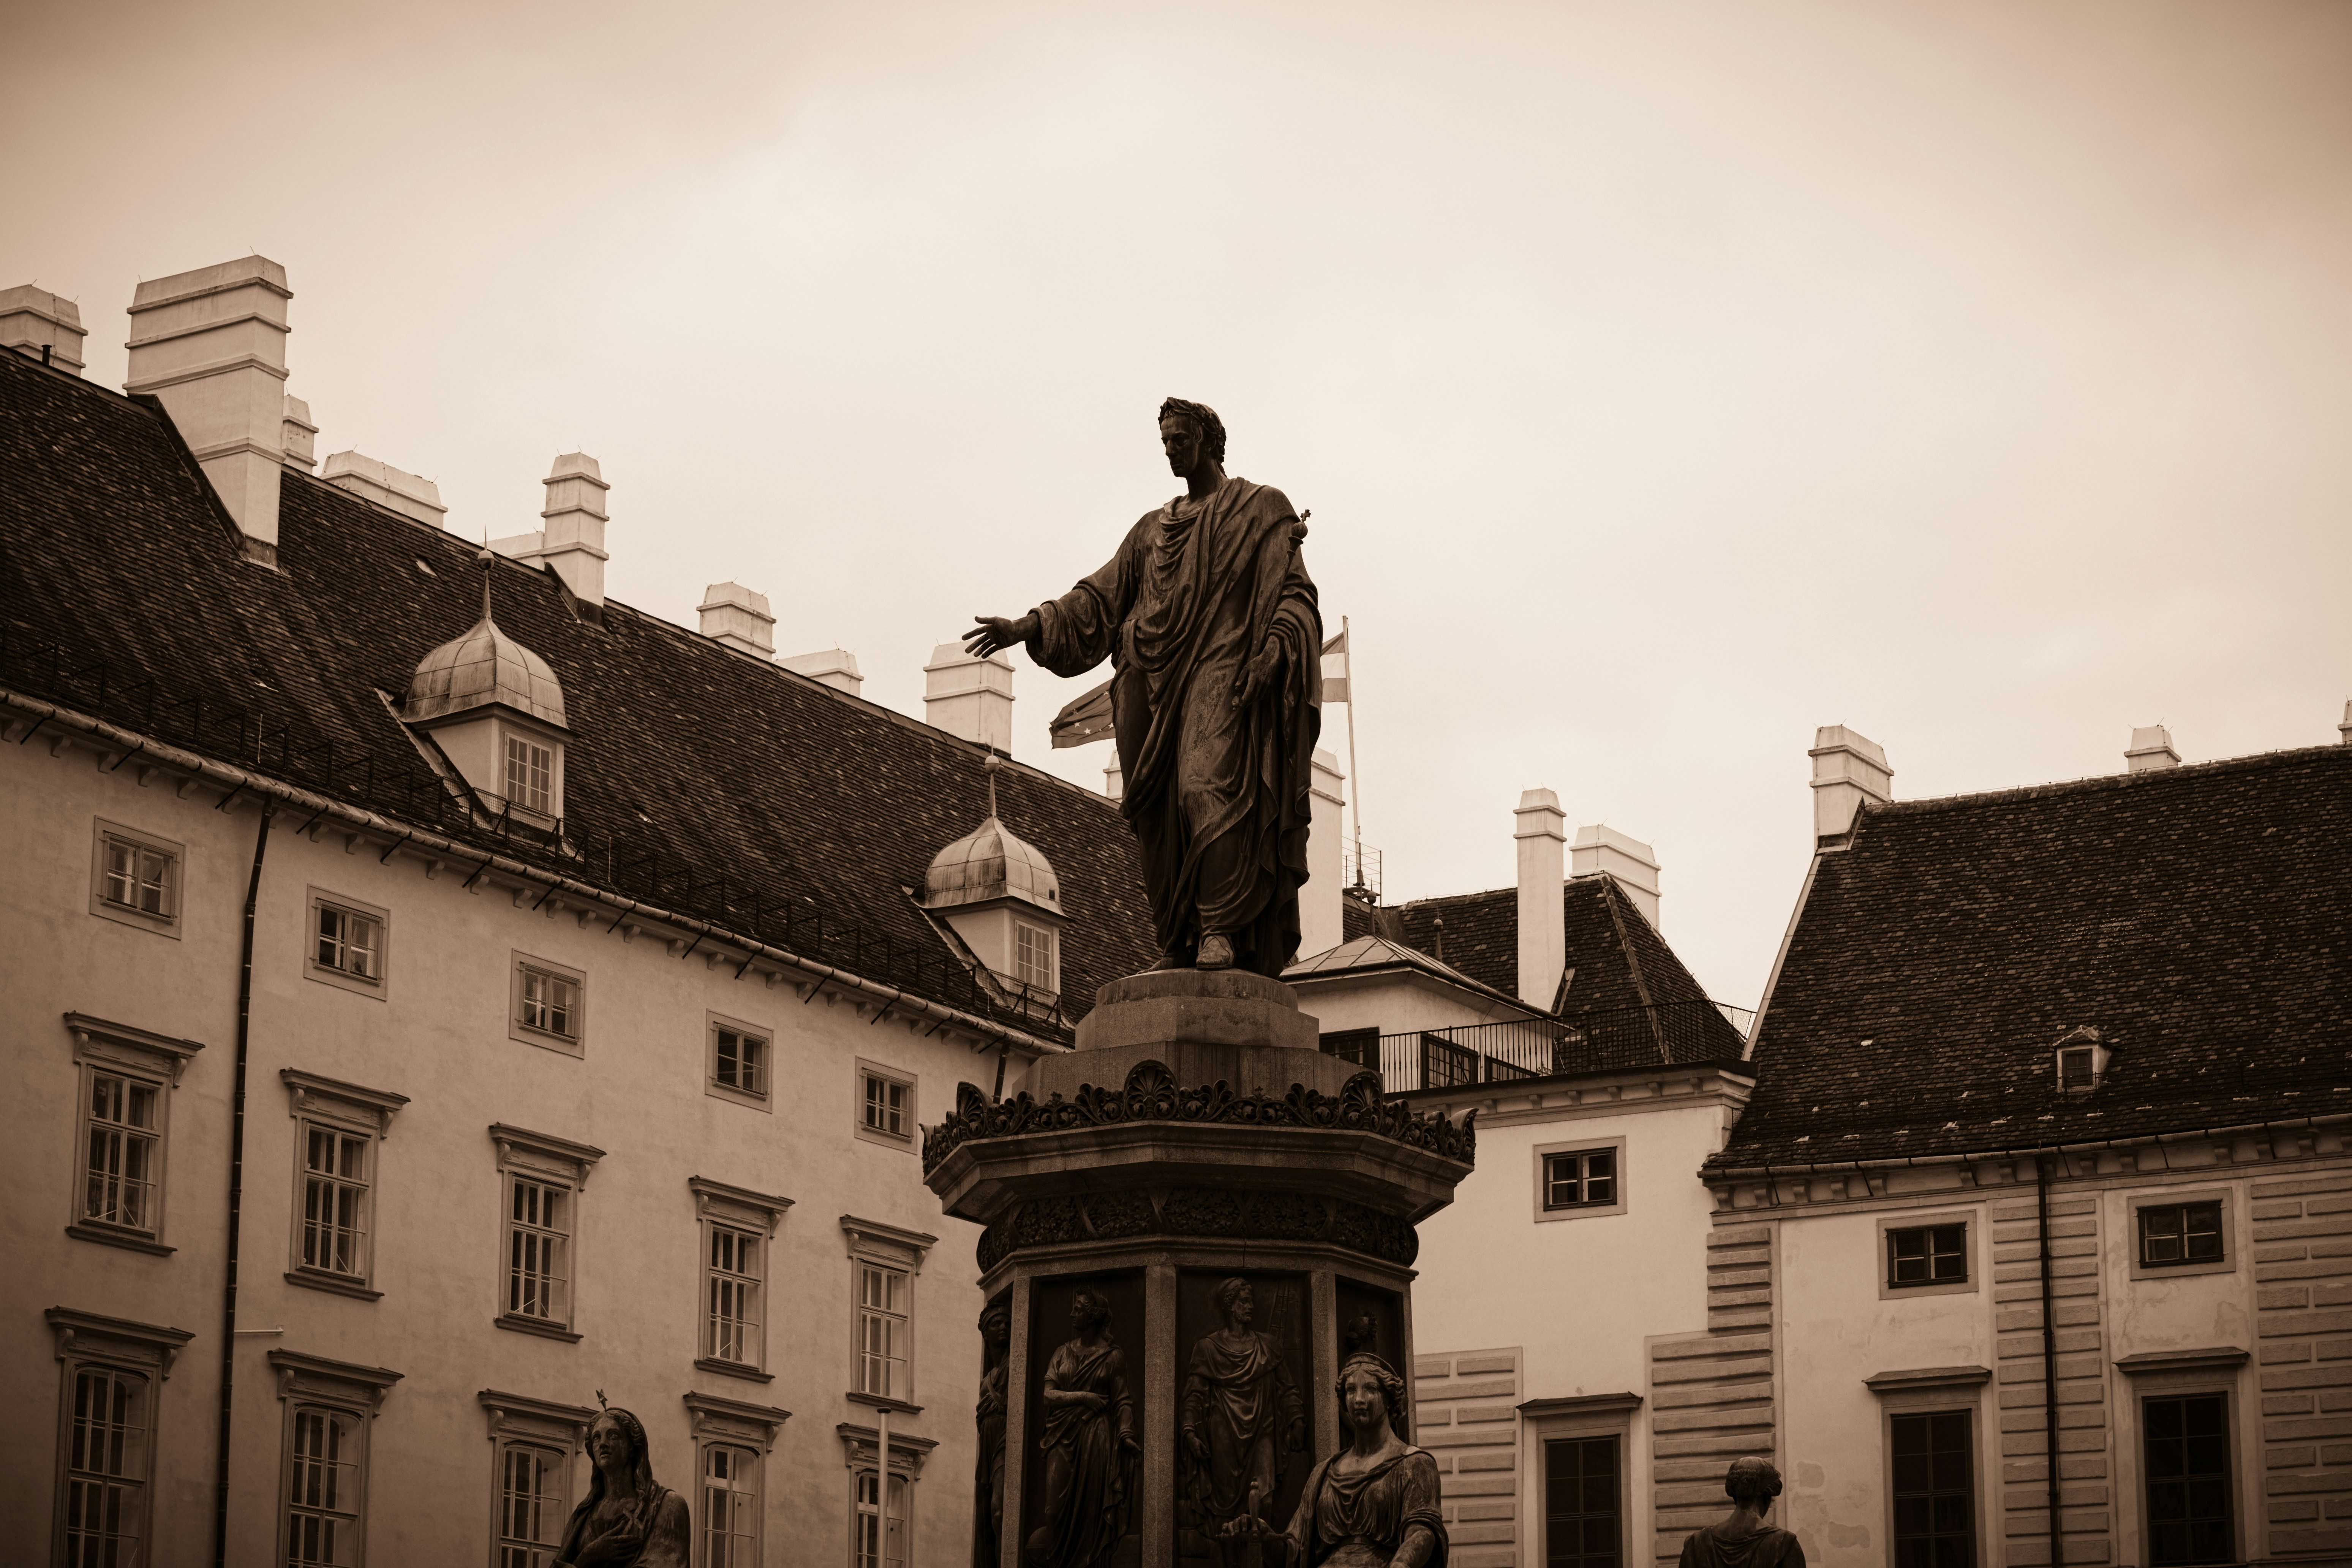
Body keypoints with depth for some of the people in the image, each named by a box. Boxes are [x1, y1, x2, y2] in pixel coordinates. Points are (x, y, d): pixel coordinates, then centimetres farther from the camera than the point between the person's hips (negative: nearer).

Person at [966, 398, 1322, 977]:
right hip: (1159, 682, 6)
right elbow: (1100, 598, 17)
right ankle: (1180, 945, -1)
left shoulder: (1263, 508, 10)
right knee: (1165, 816, -3)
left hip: (1224, 675, -5)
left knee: (1211, 785, -24)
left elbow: (1293, 593, -1)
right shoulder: (1153, 530, 25)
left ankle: (1220, 930, -29)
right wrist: (1025, 629, 4)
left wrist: (1273, 650, -19)